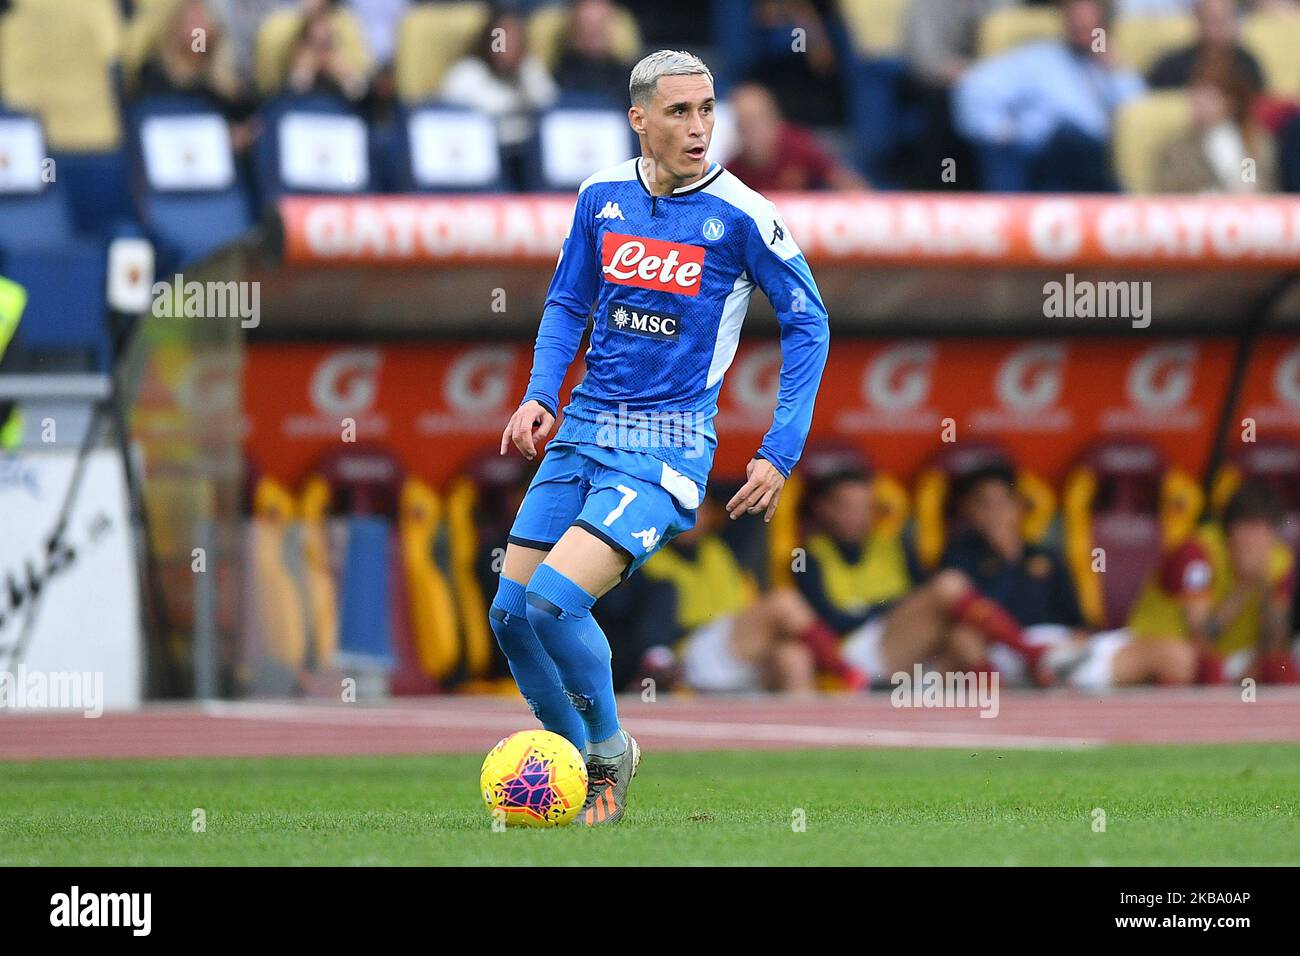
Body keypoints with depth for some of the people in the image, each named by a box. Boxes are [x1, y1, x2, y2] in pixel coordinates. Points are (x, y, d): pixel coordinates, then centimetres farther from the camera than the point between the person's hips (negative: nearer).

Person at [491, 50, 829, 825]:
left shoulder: (741, 215, -10)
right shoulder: (602, 196, 4)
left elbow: (808, 325, -1)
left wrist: (781, 454, -5)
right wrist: (542, 395, 0)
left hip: (665, 445, -5)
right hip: (583, 430, 5)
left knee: (555, 599, -21)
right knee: (511, 611, 1)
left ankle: (610, 748, 3)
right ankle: (577, 763, 21)